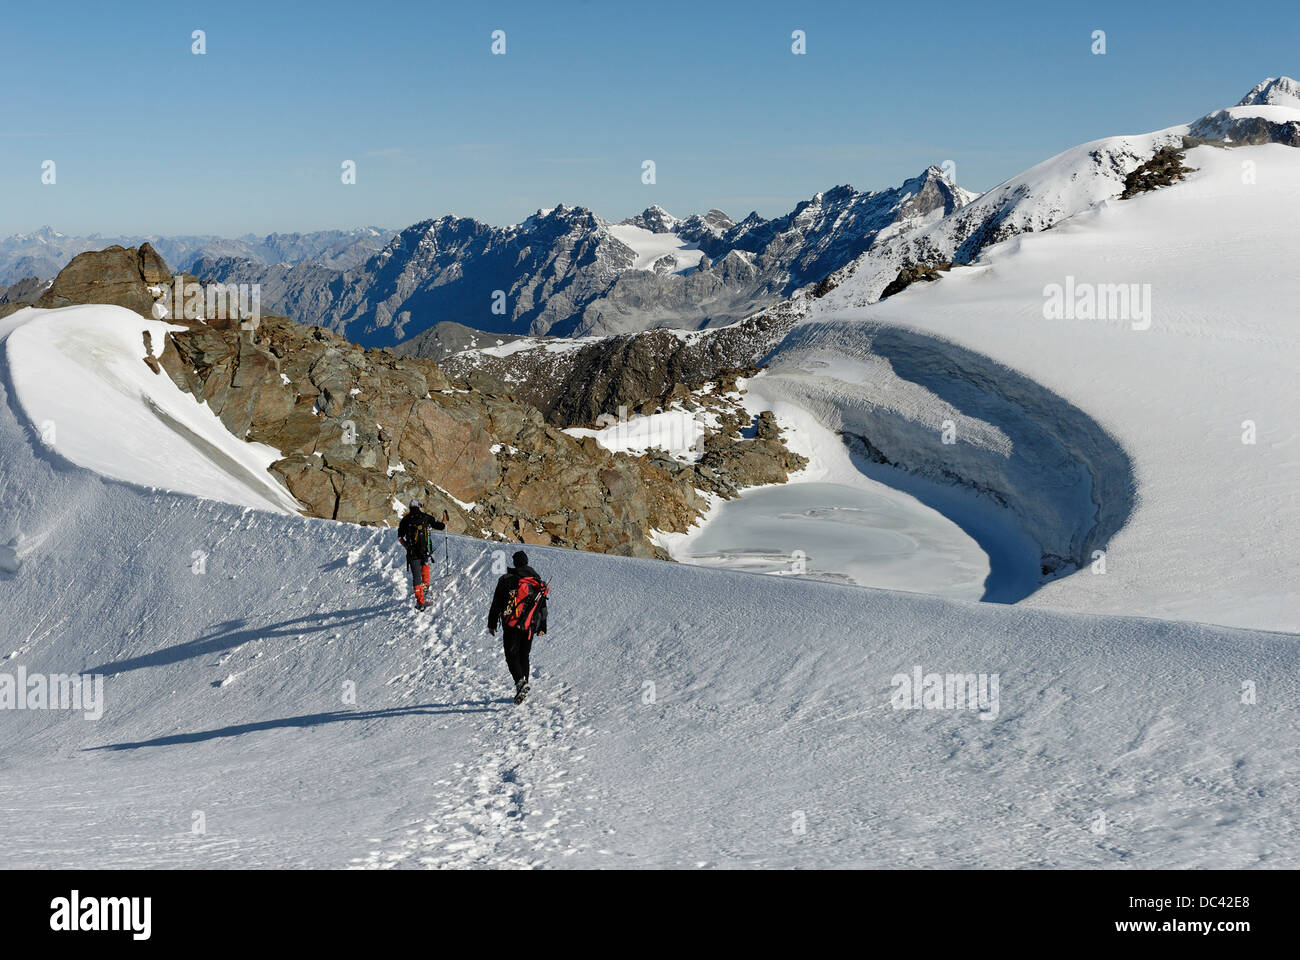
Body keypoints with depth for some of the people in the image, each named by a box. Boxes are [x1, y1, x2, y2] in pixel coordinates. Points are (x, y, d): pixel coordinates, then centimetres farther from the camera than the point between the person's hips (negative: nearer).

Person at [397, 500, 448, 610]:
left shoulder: (405, 520, 5)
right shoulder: (427, 518, 2)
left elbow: (400, 538, 6)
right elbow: (442, 526, 11)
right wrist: (445, 517, 31)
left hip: (412, 553, 0)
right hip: (426, 551, 0)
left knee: (416, 576, 5)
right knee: (425, 563, 36)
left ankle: (420, 601, 2)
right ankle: (425, 583, 27)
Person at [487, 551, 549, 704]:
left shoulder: (506, 580, -2)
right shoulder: (537, 582, 11)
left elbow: (496, 604, -1)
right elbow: (543, 607, 18)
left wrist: (492, 624, 7)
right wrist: (542, 627, 24)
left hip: (511, 625, -4)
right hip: (530, 626, 4)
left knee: (512, 656, -3)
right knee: (524, 656, 16)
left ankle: (521, 681, -26)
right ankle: (523, 685, 16)